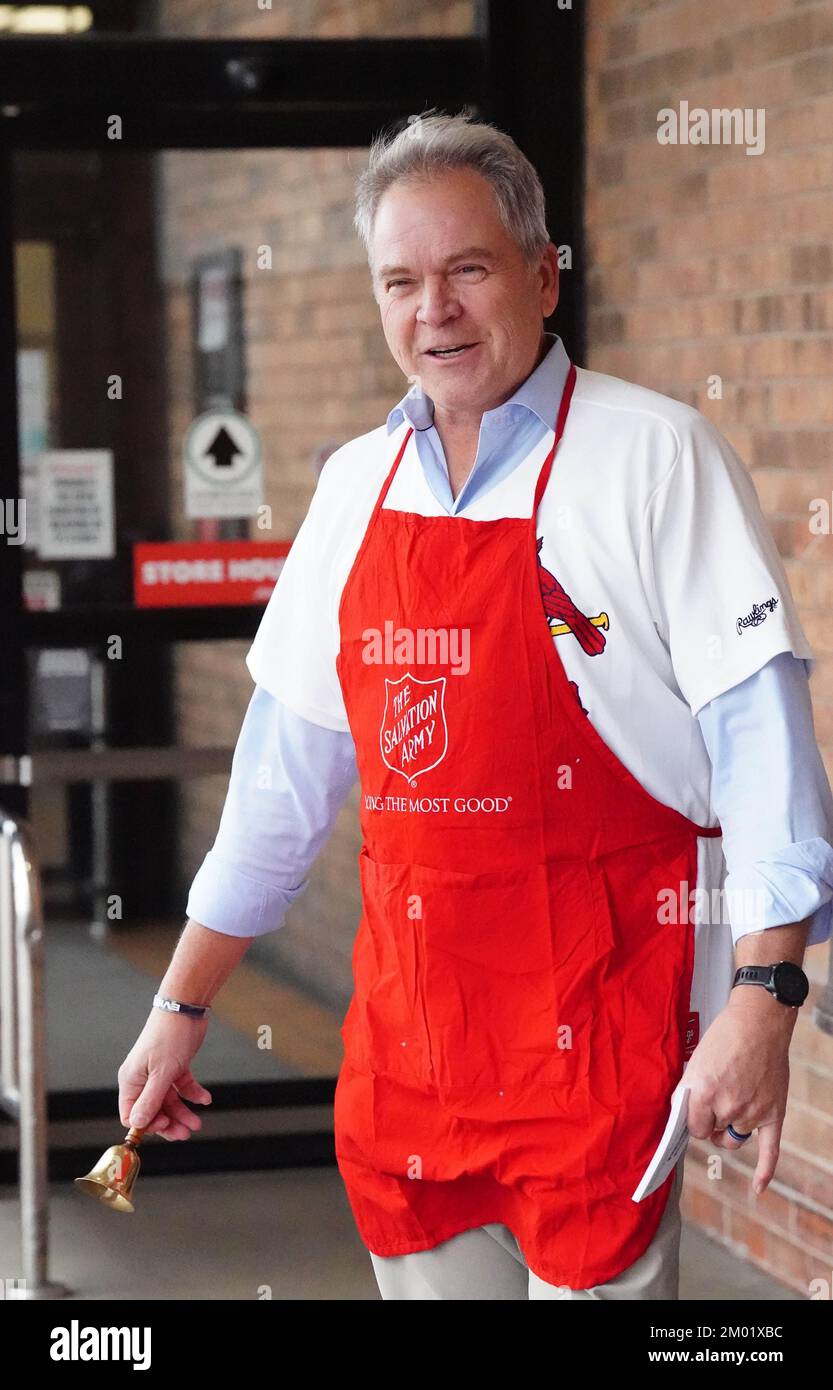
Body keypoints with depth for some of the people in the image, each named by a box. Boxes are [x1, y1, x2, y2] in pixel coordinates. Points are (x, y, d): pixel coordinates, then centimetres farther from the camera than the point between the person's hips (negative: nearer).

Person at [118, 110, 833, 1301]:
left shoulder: (656, 456, -7)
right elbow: (290, 760, 14)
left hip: (594, 1021, -5)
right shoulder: (359, 482, 10)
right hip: (405, 1012, 6)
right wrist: (182, 1006, 14)